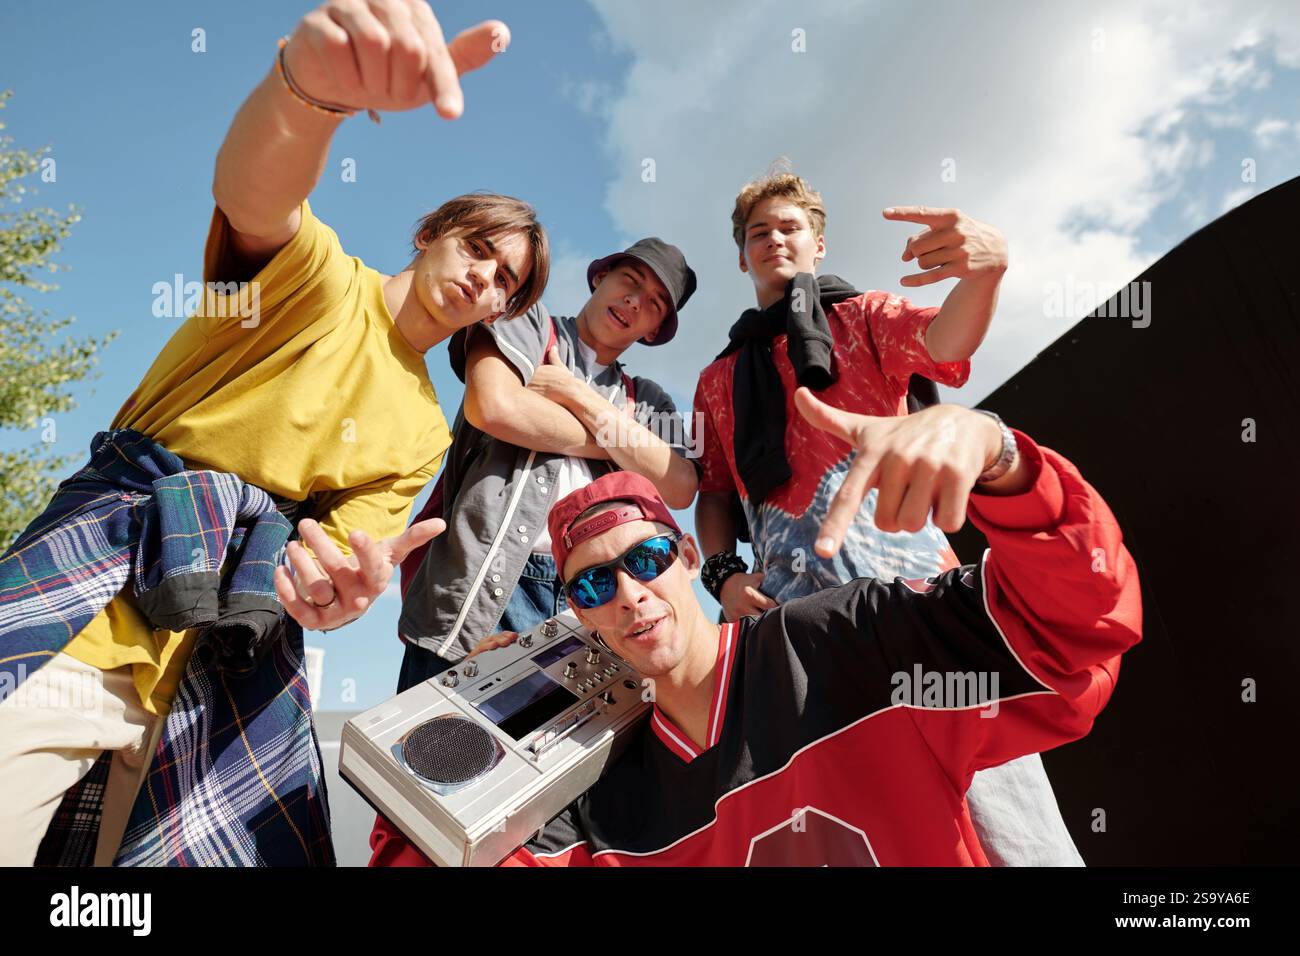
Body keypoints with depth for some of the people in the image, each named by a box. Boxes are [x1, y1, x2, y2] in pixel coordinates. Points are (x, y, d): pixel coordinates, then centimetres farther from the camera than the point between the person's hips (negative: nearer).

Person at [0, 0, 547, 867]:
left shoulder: (423, 432, 11)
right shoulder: (322, 279, -1)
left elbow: (335, 560, 3)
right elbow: (252, 191, -25)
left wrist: (339, 590, -23)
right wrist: (311, 83, -48)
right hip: (86, 604, -4)